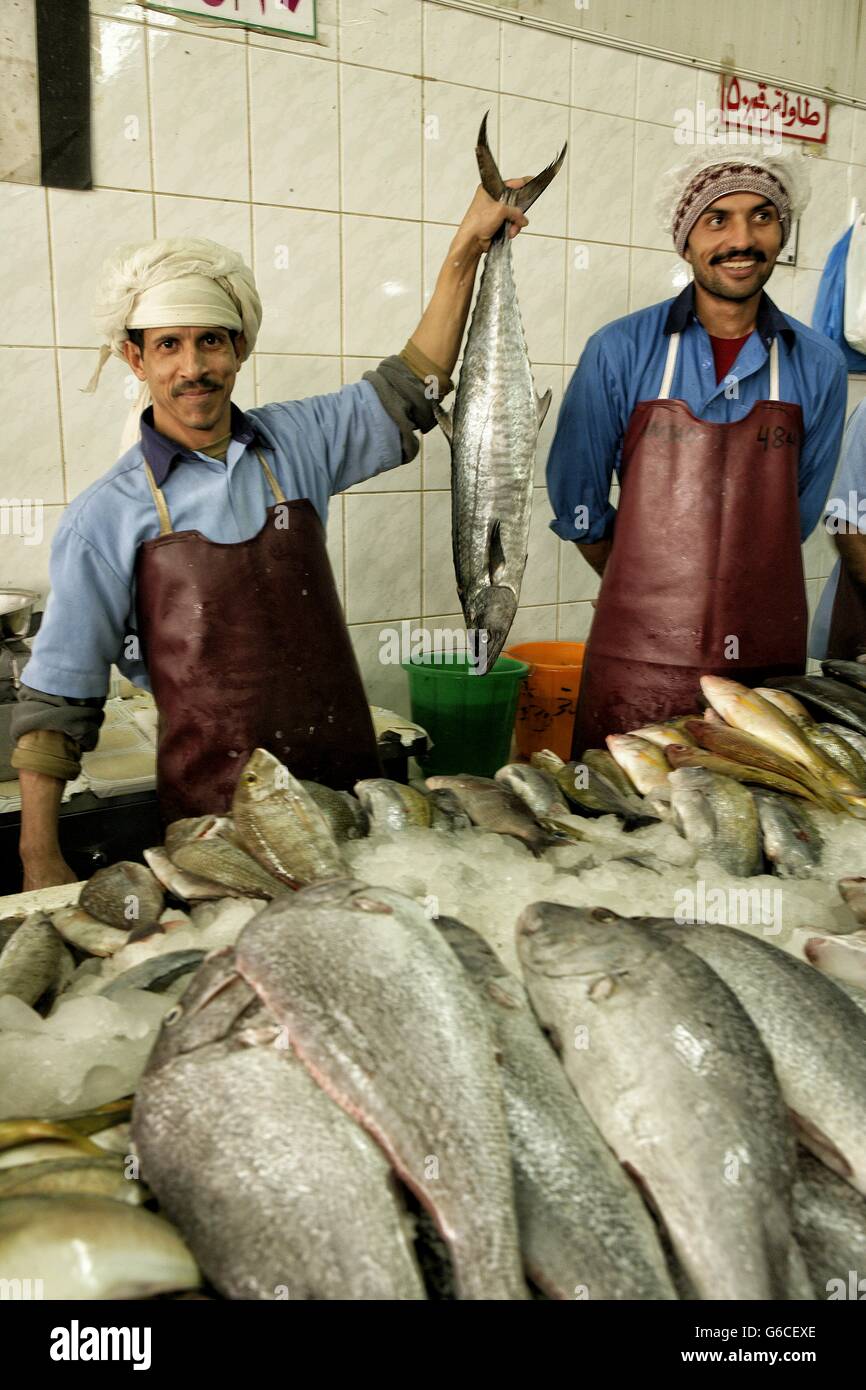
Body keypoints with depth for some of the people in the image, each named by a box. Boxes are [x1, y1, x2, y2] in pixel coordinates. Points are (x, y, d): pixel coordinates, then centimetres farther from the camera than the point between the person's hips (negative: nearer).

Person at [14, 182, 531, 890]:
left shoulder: (295, 442, 3)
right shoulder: (107, 515, -6)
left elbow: (410, 391, 10)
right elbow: (57, 698, -3)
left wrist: (467, 249, 3)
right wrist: (39, 857, -7)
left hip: (346, 778, 3)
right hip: (212, 805, -3)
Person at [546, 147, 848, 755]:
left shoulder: (819, 366, 2)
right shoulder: (621, 350, -4)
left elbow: (800, 512, 13)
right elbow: (577, 503, 3)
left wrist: (737, 594, 12)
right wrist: (645, 597, 11)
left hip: (767, 658, 2)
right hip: (638, 658, -2)